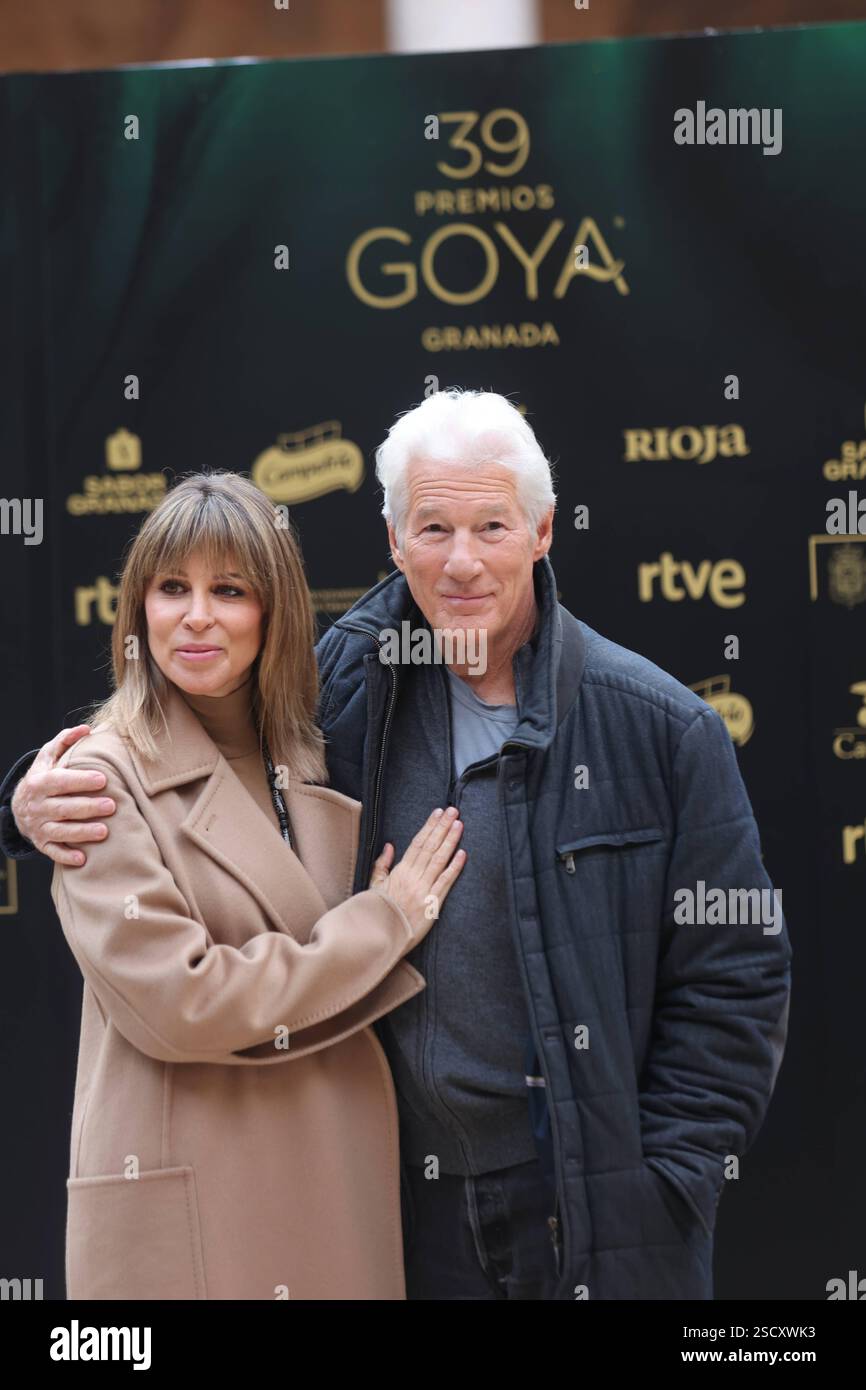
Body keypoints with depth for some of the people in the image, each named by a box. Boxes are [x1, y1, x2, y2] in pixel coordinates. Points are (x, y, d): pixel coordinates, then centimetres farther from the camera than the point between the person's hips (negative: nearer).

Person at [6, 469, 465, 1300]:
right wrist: (383, 921, -10)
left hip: (338, 1192, 6)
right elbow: (176, 1003, -18)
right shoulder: (106, 777, -8)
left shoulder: (309, 765, 11)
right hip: (187, 1216, -6)